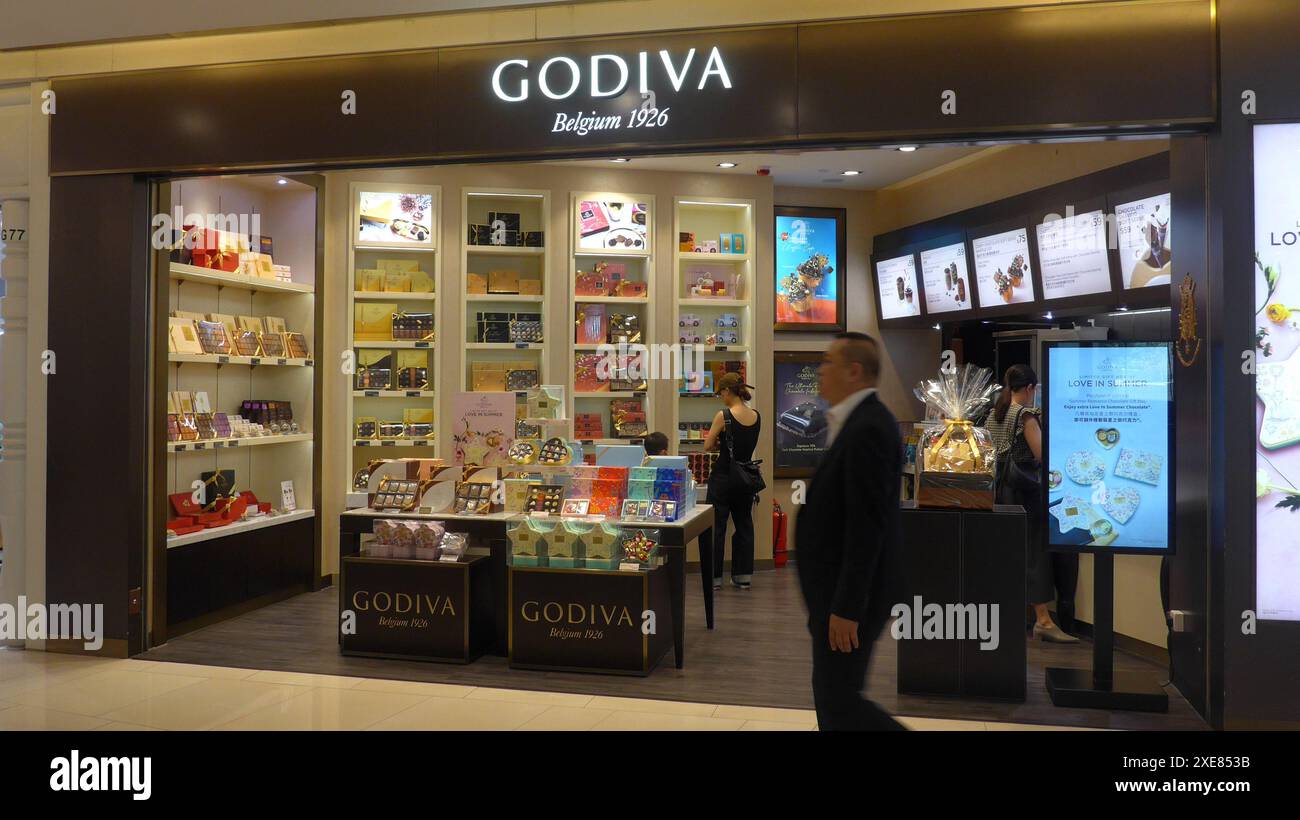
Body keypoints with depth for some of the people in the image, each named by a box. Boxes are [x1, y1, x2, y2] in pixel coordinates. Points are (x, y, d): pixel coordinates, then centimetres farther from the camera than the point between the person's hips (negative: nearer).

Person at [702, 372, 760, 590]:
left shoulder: (724, 415, -16)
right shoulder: (756, 416, 2)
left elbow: (707, 445, -8)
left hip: (723, 478, -6)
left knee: (716, 527, 4)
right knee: (744, 525, 14)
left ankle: (714, 577, 9)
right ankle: (743, 575, 18)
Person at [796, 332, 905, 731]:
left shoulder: (867, 429, -21)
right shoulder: (859, 421, 10)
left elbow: (867, 525, -25)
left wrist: (847, 608, -23)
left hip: (850, 593, -10)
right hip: (839, 586, 10)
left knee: (837, 699, 0)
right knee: (831, 694, 17)